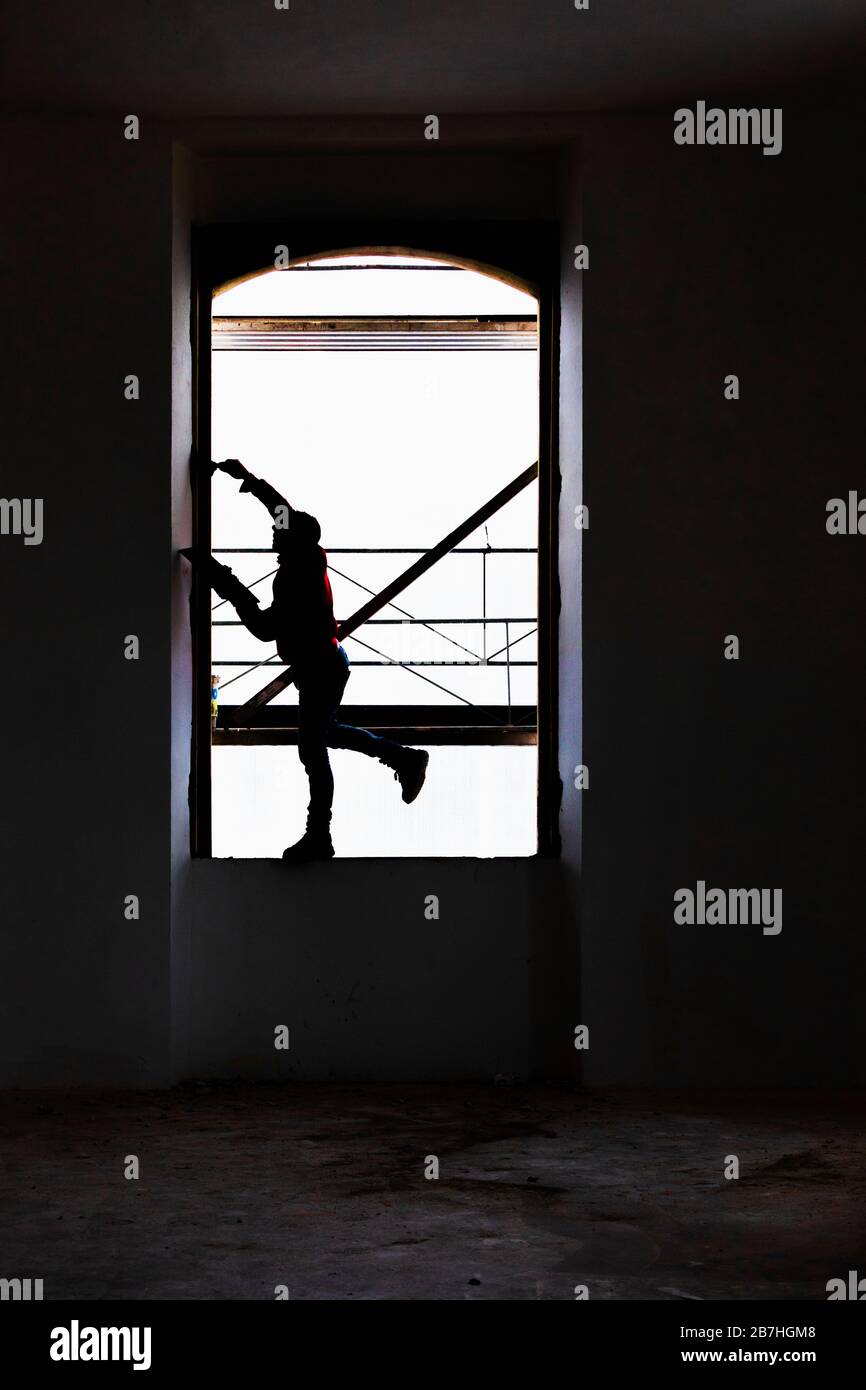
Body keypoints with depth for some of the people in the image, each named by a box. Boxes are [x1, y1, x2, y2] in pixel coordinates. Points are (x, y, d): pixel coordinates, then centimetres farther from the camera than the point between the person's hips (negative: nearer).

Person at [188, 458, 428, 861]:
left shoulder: (297, 581, -29)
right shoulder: (310, 557, -4)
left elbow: (265, 628, -29)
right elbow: (280, 505, 10)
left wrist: (230, 587, -27)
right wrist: (246, 477, 12)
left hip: (319, 672, -10)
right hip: (325, 664, 10)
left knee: (312, 750, -1)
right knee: (327, 734, 27)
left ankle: (318, 839, 8)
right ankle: (405, 758, 35)